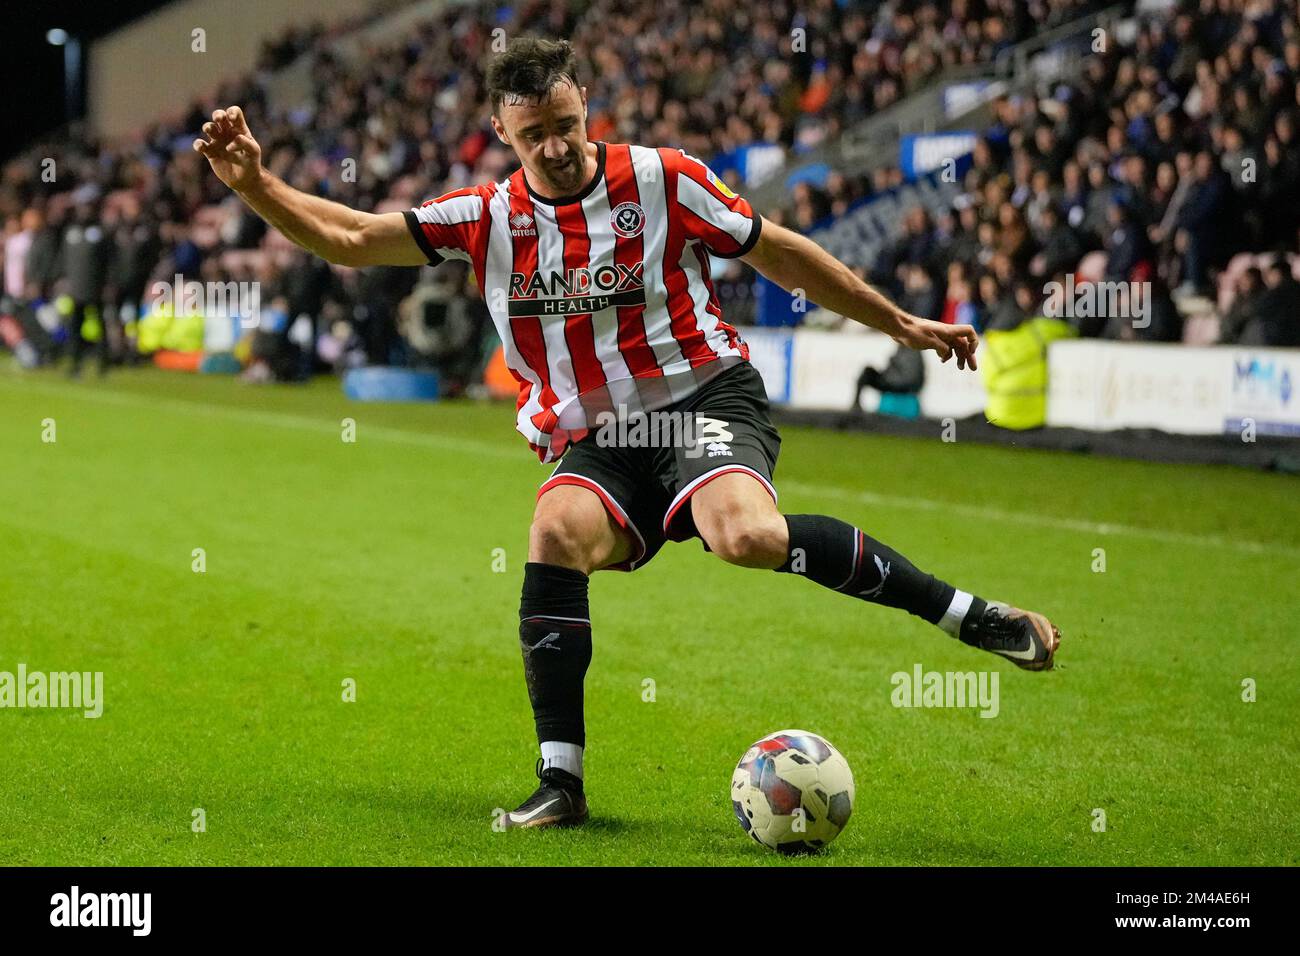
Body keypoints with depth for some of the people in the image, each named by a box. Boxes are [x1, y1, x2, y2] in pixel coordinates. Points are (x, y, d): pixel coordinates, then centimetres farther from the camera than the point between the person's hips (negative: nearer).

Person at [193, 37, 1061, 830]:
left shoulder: (661, 180, -2)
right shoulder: (487, 219, 4)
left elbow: (777, 250, 8)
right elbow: (349, 238, 0)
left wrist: (901, 324, 13)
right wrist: (257, 184, -15)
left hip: (705, 397, -3)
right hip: (592, 443, 3)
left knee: (747, 536, -34)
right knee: (556, 534, -30)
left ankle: (967, 613, -21)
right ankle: (562, 783, -24)